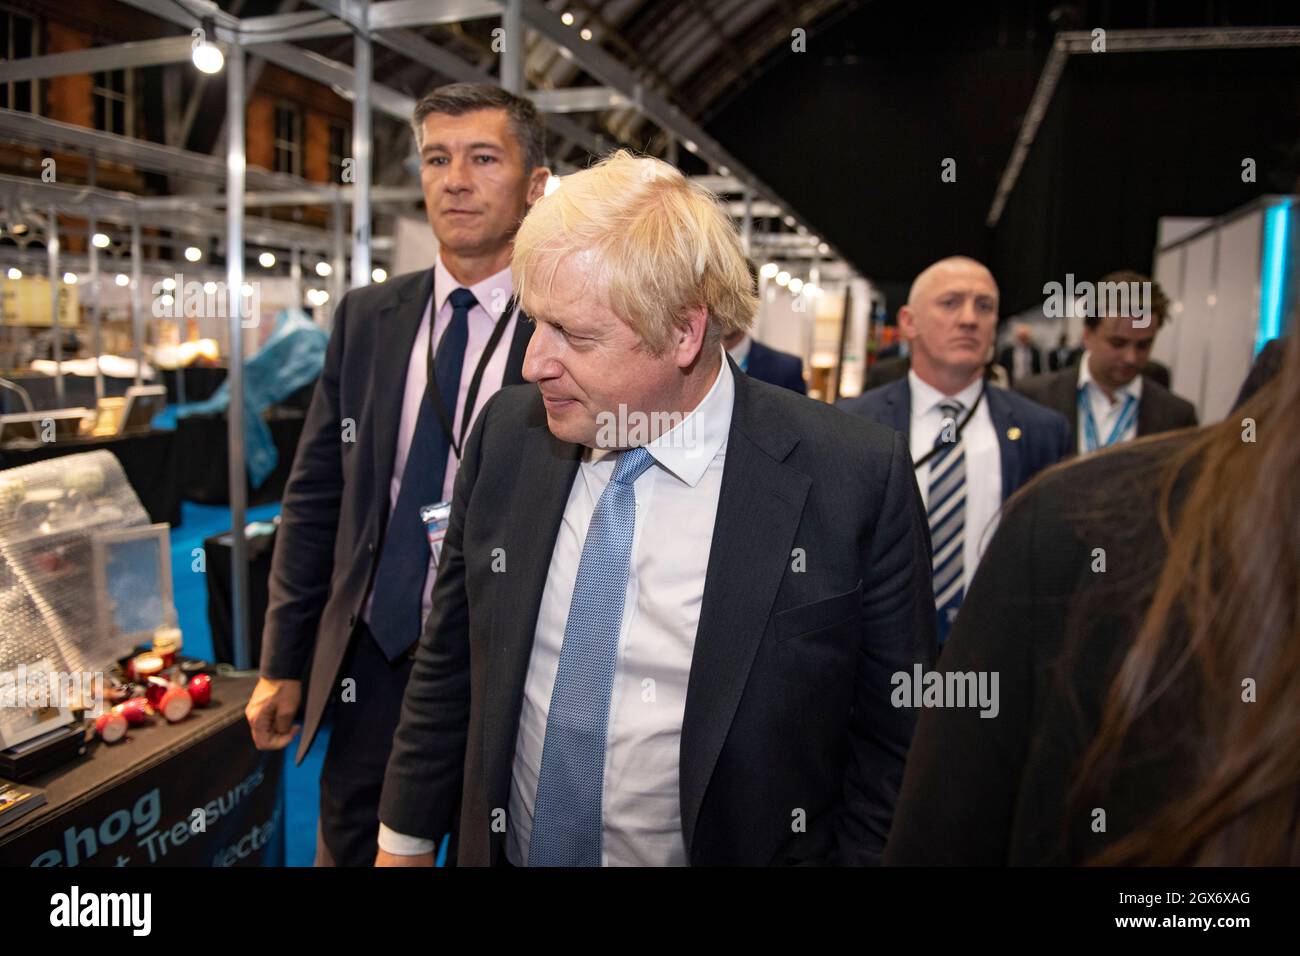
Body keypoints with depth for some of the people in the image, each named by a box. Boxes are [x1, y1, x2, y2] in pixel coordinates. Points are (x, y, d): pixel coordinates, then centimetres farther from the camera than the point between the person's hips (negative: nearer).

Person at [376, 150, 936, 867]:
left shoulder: (858, 481, -21)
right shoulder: (507, 435, -9)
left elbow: (892, 740, -11)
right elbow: (448, 661, 0)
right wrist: (405, 843, 4)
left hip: (734, 846, -2)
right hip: (503, 848, 4)